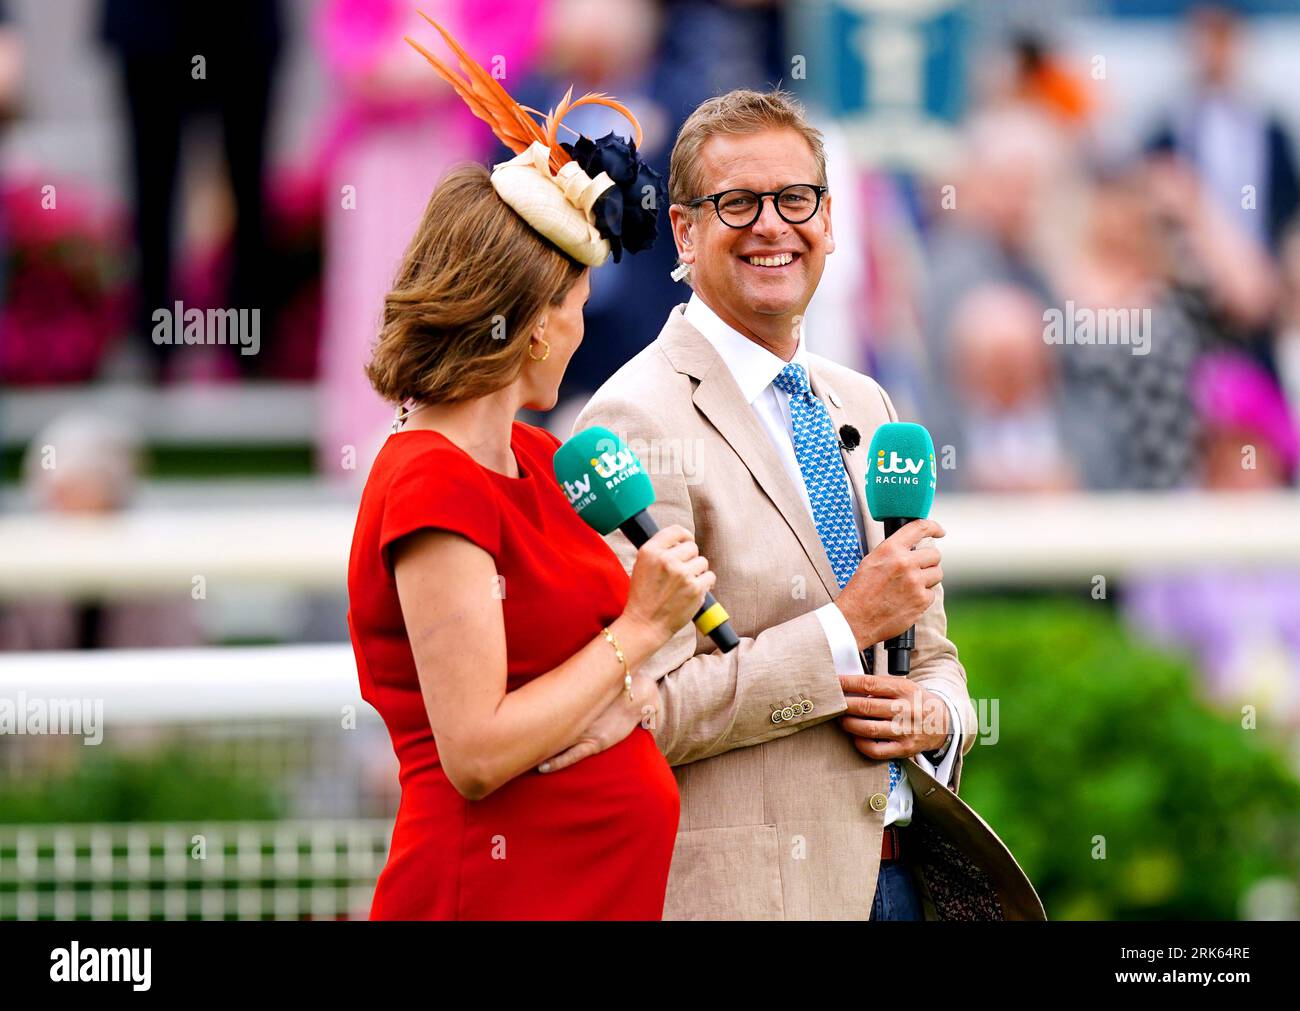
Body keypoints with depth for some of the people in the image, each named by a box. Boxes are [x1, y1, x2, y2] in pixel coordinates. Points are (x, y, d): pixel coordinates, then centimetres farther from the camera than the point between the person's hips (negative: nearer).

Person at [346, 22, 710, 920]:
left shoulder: (538, 461, 12)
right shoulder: (433, 485, -16)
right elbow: (476, 755, -22)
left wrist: (630, 694, -9)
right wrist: (641, 629, -14)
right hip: (498, 890, -9)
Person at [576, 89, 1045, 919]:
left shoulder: (868, 410, 14)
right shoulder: (640, 422, -11)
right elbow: (642, 715, -18)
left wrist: (934, 716, -2)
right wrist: (847, 626, -17)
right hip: (738, 885, -7)